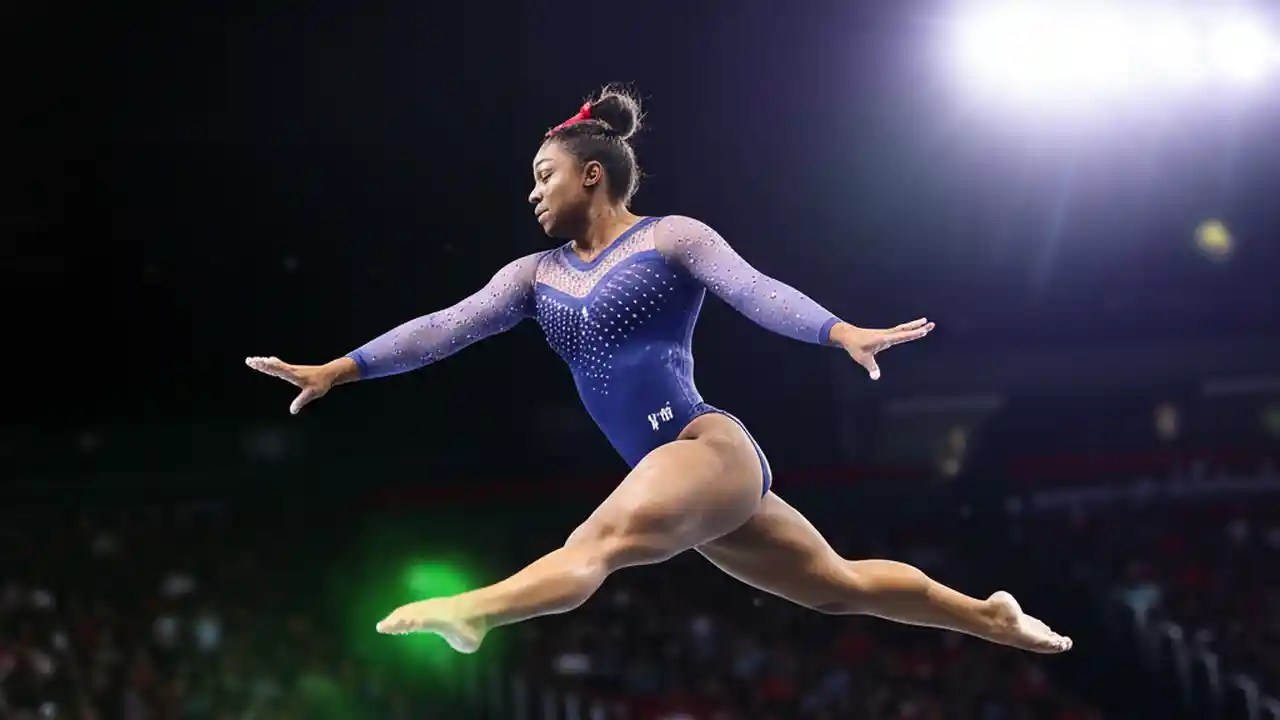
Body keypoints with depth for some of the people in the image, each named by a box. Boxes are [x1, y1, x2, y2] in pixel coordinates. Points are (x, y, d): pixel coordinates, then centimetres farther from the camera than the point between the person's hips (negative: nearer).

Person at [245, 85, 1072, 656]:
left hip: (710, 447, -8)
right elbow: (448, 326, 10)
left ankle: (470, 611, -59)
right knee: (839, 585, 14)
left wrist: (844, 332, -34)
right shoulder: (537, 275, 16)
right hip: (672, 471, 8)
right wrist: (340, 369, 1)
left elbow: (756, 290, -16)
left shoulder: (673, 237, -2)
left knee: (596, 542, -34)